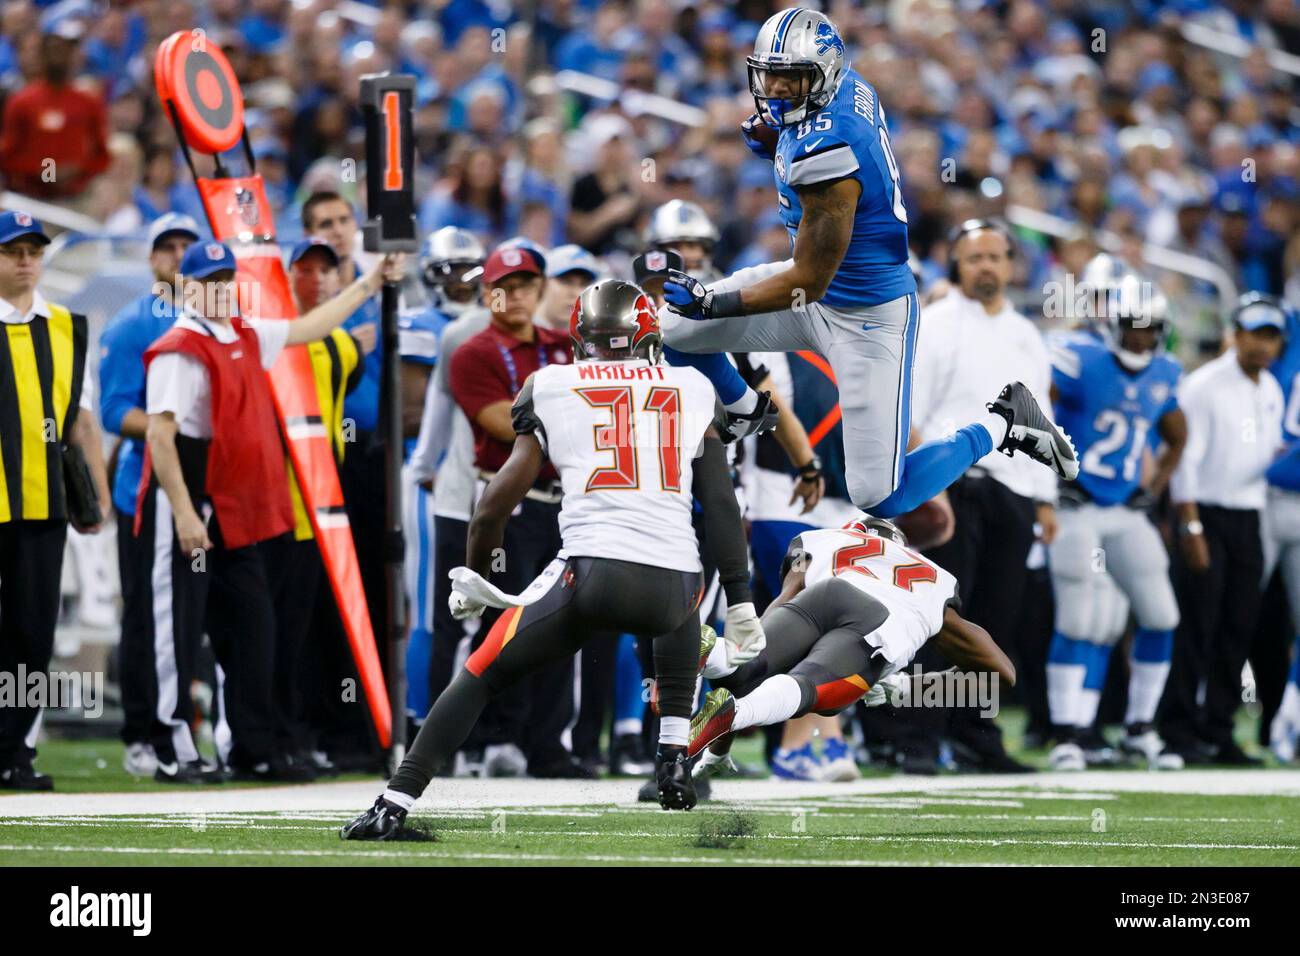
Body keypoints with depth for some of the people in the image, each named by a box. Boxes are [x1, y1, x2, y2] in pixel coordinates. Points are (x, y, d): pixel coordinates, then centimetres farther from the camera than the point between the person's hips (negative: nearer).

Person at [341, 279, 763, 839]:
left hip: (592, 574, -2)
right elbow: (724, 509, 18)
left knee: (482, 677, 13)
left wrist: (473, 578, 27)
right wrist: (741, 606, 26)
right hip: (673, 587, 2)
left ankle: (394, 806, 1)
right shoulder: (692, 392, 18)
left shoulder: (551, 389, 13)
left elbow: (497, 502, 12)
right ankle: (674, 760, 27)